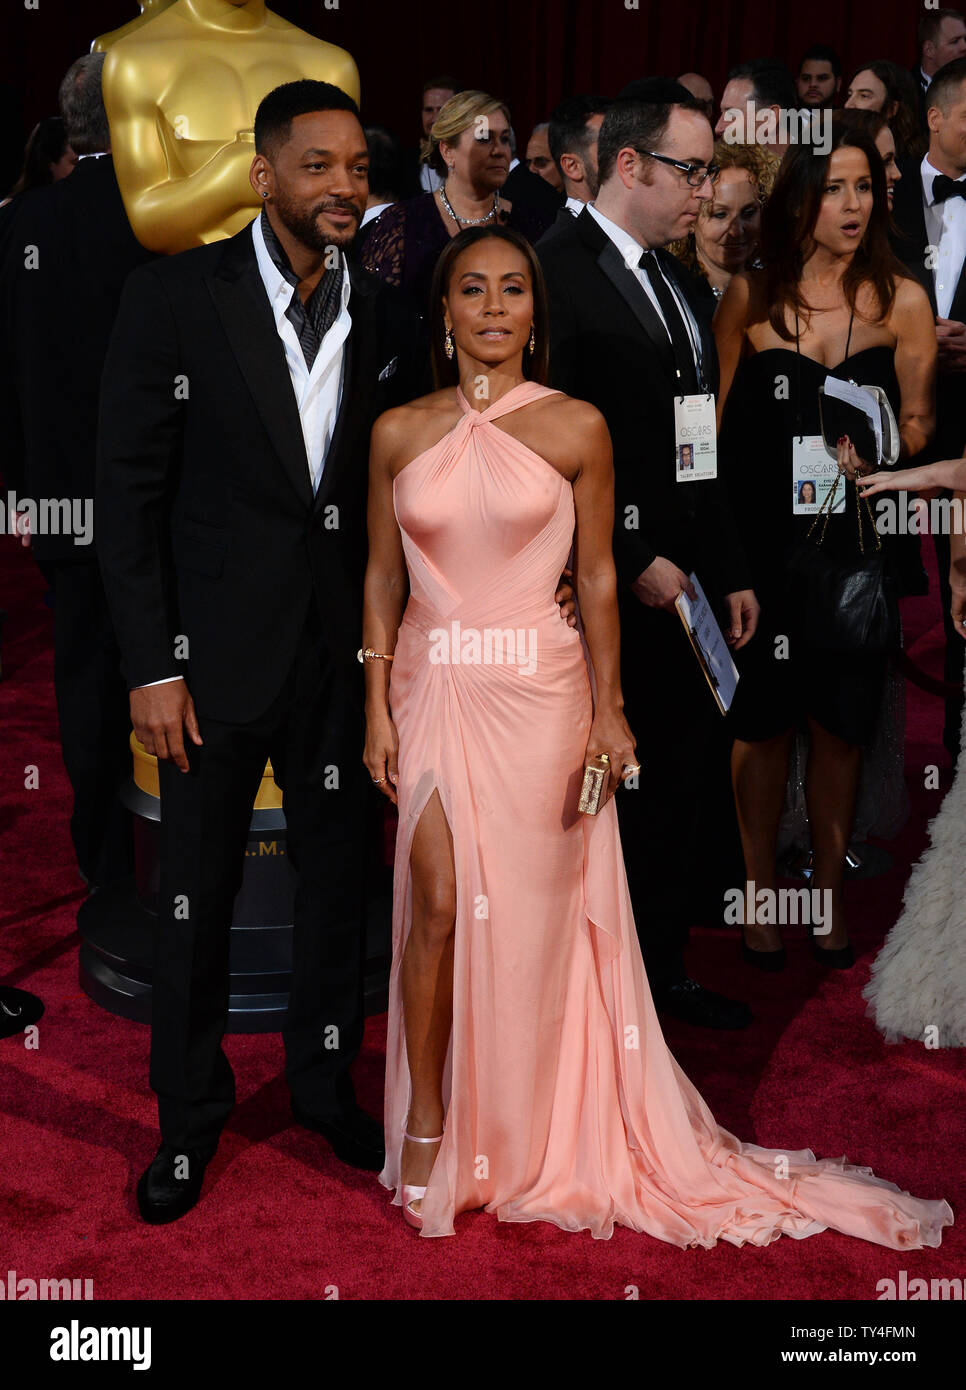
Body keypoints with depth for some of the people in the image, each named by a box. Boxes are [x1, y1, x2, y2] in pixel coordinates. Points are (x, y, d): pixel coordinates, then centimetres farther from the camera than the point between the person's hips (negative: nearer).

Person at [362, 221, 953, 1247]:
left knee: (530, 910, 5)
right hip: (433, 689, 1)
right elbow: (382, 578, 8)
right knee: (439, 905, -5)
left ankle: (533, 1143, 23)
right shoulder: (400, 433, 4)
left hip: (537, 690, -1)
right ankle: (426, 1122, 15)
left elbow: (598, 578, 2)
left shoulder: (576, 427, -1)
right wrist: (377, 709, 2)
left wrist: (608, 709, -1)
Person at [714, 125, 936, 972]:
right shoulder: (750, 296, 2)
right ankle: (761, 892, 21)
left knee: (841, 723, 7)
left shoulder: (902, 300, 2)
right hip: (759, 539, 0)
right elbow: (718, 418, 3)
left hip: (853, 541, 1)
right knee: (764, 718, 5)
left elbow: (919, 421, 4)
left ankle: (830, 892, 24)